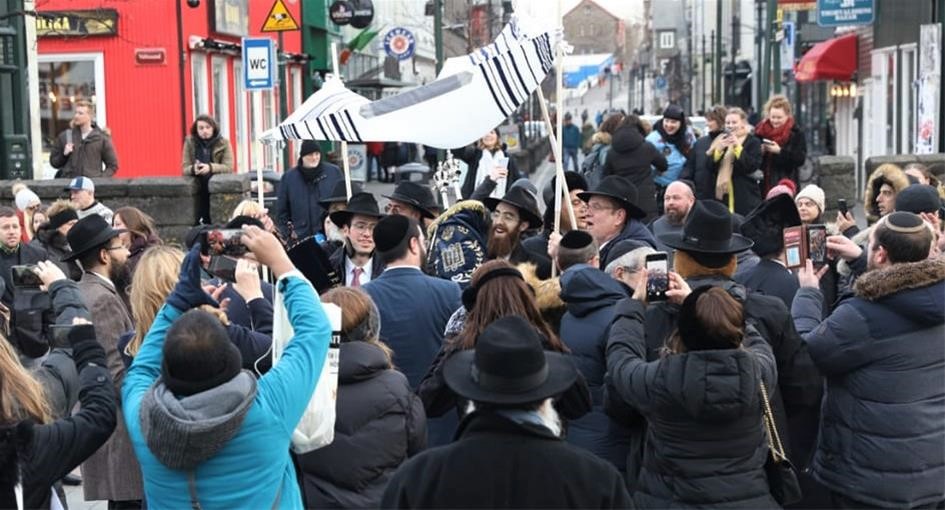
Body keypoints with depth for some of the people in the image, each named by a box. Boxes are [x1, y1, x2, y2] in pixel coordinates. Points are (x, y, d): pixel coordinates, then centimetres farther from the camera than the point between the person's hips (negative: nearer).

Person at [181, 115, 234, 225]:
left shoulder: (223, 143, 2)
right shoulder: (189, 142, 5)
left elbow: (228, 167, -7)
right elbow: (185, 168, 2)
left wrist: (210, 167, -24)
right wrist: (193, 169, -22)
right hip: (197, 182, 1)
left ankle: (205, 221, -16)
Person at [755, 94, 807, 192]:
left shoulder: (796, 133, 0)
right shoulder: (760, 131, 9)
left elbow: (800, 159, -9)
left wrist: (780, 151, -19)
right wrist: (759, 151, -11)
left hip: (786, 184, -3)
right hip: (764, 183, 3)